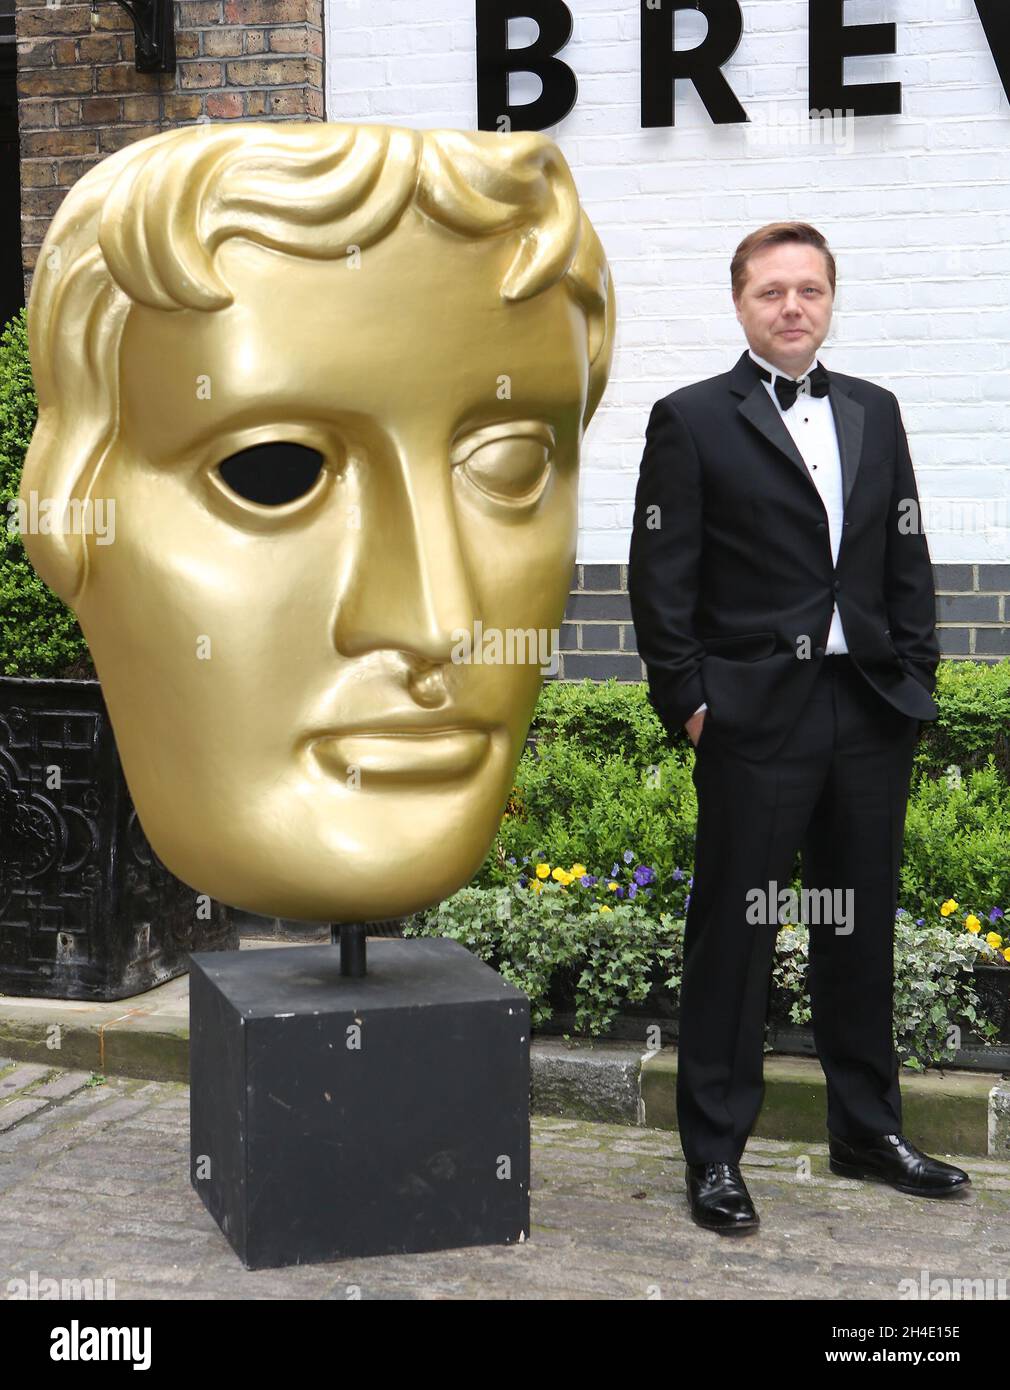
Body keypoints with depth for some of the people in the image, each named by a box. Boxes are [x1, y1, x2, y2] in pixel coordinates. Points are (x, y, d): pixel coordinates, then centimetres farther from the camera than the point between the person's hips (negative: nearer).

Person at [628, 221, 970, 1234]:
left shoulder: (874, 413, 14)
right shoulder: (691, 421, -1)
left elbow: (907, 559, 14)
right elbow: (661, 580, -4)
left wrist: (913, 677, 6)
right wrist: (687, 700, -8)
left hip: (871, 713, 5)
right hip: (756, 720, -5)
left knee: (862, 929, 13)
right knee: (732, 934, 1)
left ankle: (867, 1131, 28)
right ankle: (714, 1153, 12)